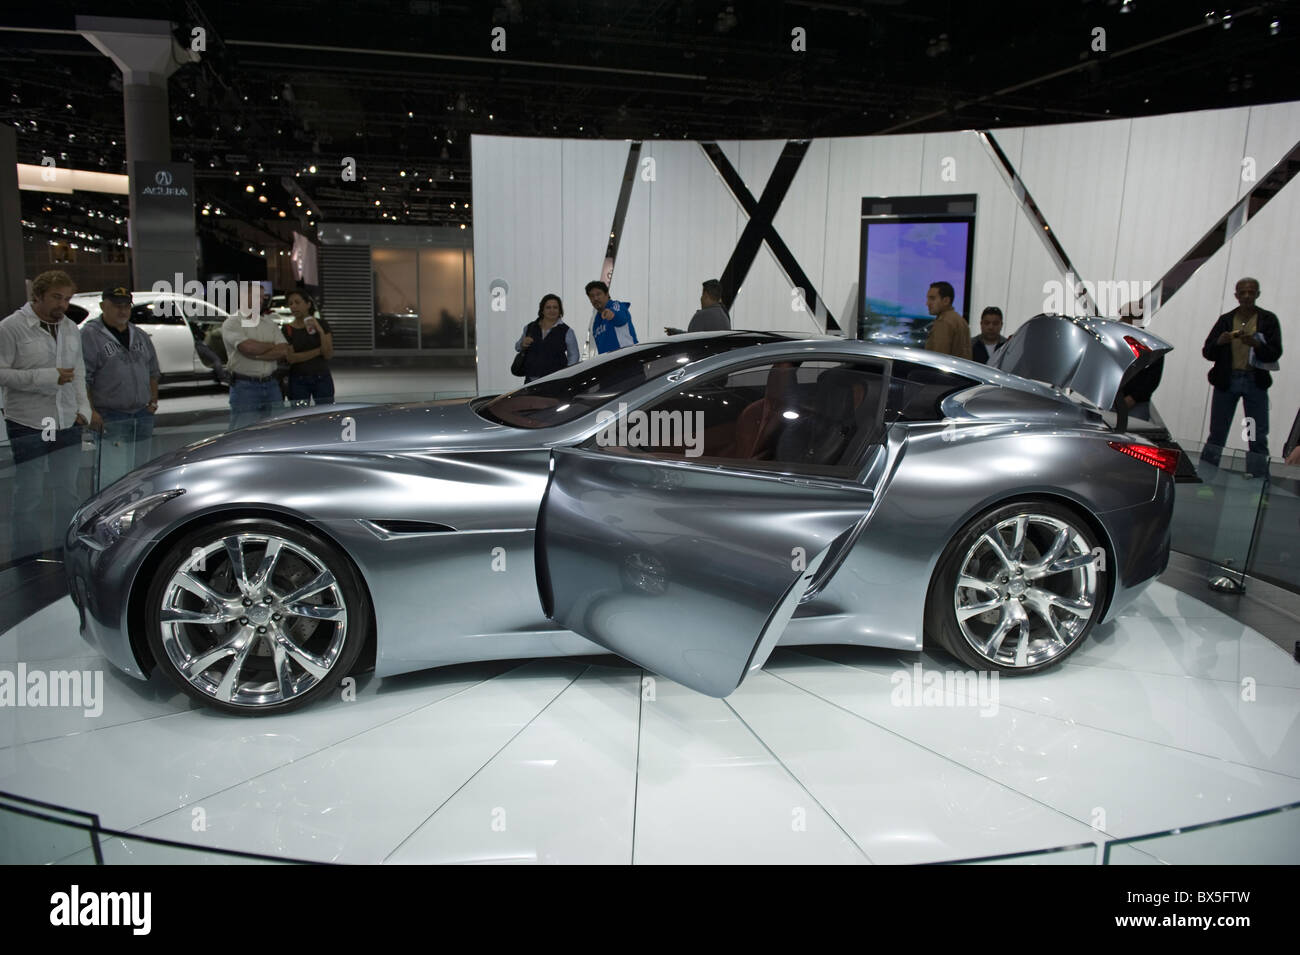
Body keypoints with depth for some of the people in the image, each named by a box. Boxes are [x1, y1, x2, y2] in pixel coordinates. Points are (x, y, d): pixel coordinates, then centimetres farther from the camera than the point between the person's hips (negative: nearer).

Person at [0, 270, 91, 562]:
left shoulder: (71, 329, 11)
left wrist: (83, 408, 7)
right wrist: (48, 377, -19)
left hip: (68, 425, 6)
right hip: (28, 426, -5)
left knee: (67, 492, 13)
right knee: (29, 495, 4)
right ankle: (27, 558, 16)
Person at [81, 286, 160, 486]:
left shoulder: (139, 335, 16)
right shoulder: (89, 335, -5)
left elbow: (153, 372, 22)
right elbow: (82, 379, -10)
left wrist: (154, 400, 11)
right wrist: (90, 411, -16)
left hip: (143, 415, 6)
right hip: (110, 418, -6)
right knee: (112, 475, -10)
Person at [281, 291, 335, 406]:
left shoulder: (322, 324, 2)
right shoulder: (287, 329, 3)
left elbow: (328, 355, -6)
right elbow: (291, 358, -7)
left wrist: (320, 331, -17)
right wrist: (319, 351, -8)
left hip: (322, 379, 0)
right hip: (298, 380, 0)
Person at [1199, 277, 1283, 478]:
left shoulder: (1268, 319, 4)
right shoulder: (1225, 319, 7)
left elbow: (1275, 353, -4)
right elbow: (1207, 352, 4)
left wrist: (1256, 344, -23)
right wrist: (1219, 342, -17)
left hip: (1255, 383, -1)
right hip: (1226, 381, 1)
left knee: (1258, 437, -1)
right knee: (1217, 434, 4)